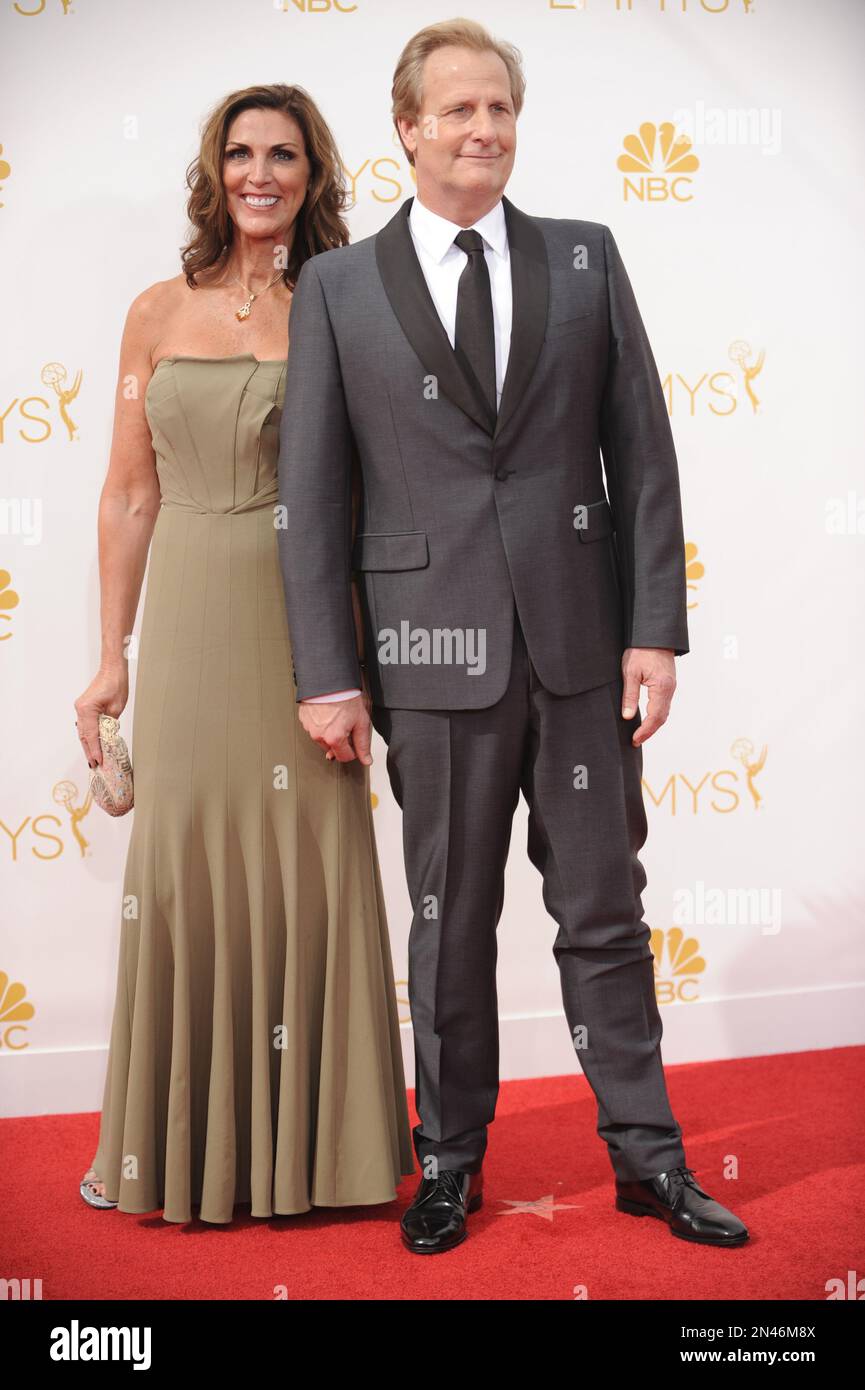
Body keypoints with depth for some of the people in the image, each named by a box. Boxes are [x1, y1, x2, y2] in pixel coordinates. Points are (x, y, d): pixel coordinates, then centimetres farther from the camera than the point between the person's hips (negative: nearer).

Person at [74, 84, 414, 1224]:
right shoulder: (162, 313, 6)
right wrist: (112, 655, 7)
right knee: (182, 865, 5)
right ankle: (172, 1142, 20)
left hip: (307, 625, -1)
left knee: (307, 864, 3)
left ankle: (301, 1139, 19)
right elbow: (130, 496, 8)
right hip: (191, 622, 1)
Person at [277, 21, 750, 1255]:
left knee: (604, 912, 10)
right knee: (451, 920, 10)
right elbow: (312, 493, 1)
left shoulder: (587, 260, 7)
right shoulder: (337, 287, 3)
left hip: (580, 643, 1)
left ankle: (647, 1156, 23)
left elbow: (643, 453, 4)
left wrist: (657, 629, -3)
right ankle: (451, 1159, 26)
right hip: (436, 651, -1)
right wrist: (327, 675, -3)